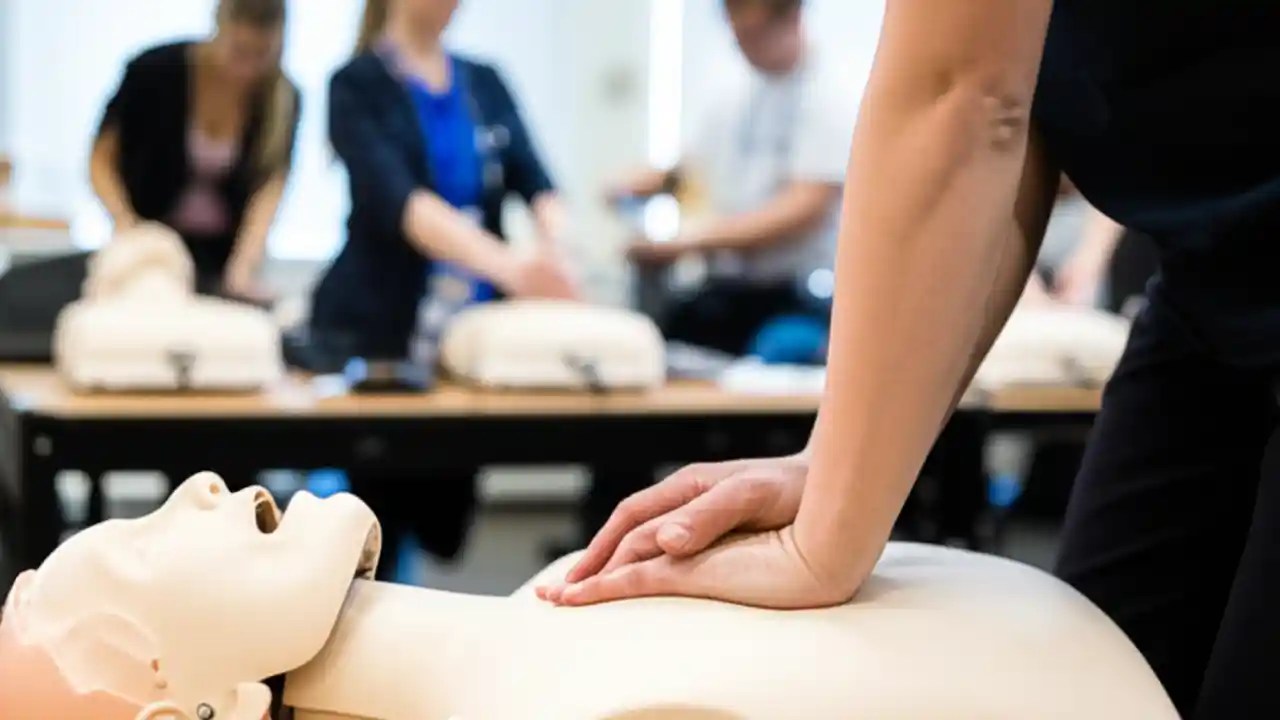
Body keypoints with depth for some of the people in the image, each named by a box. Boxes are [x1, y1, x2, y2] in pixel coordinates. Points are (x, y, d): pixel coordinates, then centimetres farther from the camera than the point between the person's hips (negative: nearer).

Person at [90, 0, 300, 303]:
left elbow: (269, 188, -19)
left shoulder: (283, 100, -12)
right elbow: (103, 161, -7)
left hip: (226, 252, 1)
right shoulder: (155, 71, -16)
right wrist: (125, 221, -25)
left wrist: (243, 268, -35)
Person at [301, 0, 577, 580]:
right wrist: (507, 265, -37)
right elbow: (397, 200, -22)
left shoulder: (486, 84, 9)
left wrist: (552, 251, -27)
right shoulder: (358, 88, -7)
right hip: (372, 330, -5)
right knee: (376, 534, -2)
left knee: (443, 527, 9)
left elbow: (534, 182, -3)